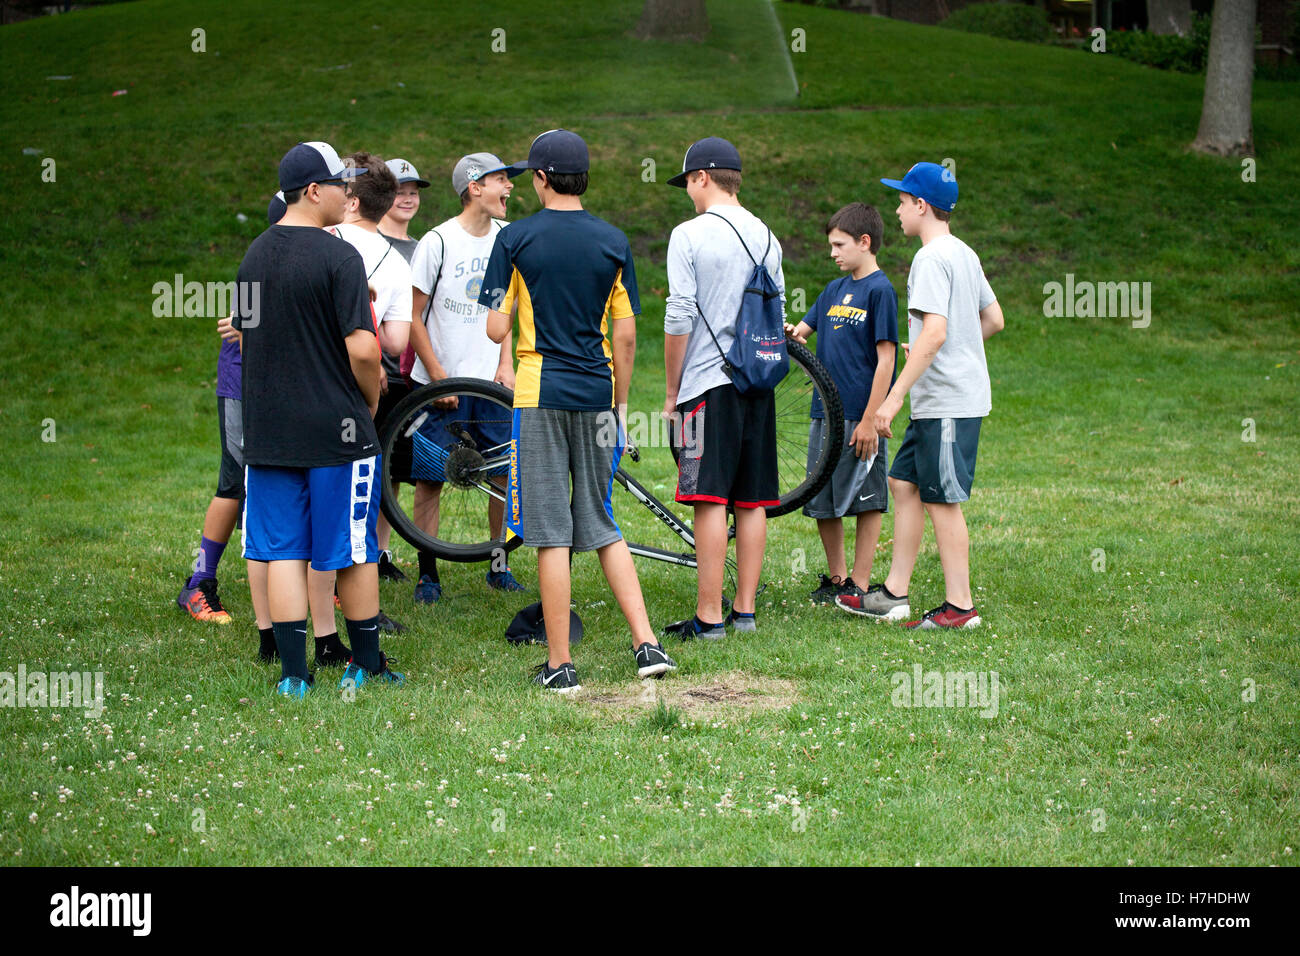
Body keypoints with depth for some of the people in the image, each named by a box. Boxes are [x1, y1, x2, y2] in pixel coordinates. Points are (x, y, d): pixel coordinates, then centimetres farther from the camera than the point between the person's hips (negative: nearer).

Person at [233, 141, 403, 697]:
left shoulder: (254, 255, 8)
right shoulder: (338, 257, -14)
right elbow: (362, 349, -19)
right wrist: (372, 400, -2)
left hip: (268, 428, 6)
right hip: (337, 431, -6)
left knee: (282, 552, 6)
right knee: (353, 552, 7)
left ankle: (293, 675, 7)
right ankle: (367, 666, 18)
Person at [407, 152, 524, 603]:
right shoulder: (438, 242, -10)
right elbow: (413, 315, -7)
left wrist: (506, 363, 6)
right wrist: (438, 376, -11)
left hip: (489, 380, 4)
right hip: (440, 381, -4)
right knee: (430, 479, -1)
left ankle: (499, 567, 16)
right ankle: (428, 575, 10)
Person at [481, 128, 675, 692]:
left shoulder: (516, 239, -4)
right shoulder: (613, 242, 4)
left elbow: (497, 329, -6)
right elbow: (626, 336, 5)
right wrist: (620, 403, 15)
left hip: (540, 394, -3)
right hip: (596, 393, 3)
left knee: (552, 534, -1)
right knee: (602, 526, 14)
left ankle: (560, 664, 2)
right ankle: (646, 643, 6)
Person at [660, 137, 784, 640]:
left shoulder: (689, 235, -7)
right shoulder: (767, 237, 13)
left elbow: (679, 319, -10)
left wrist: (671, 392, -2)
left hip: (708, 382, -6)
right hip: (759, 384, 6)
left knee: (711, 502, -7)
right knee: (752, 503, 8)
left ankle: (709, 617, -8)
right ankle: (745, 610, 12)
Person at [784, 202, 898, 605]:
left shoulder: (880, 291, -8)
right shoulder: (835, 290, 14)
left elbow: (885, 359, -12)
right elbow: (802, 331, 18)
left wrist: (870, 420, -16)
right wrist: (790, 333, -8)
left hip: (860, 418, -7)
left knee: (866, 501, 0)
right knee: (821, 501, 10)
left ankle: (860, 584, 6)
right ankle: (835, 577, 23)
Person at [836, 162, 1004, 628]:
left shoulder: (931, 259, -16)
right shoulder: (964, 254, 14)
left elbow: (935, 332, -25)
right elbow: (994, 319, 20)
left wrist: (894, 397, -25)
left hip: (948, 403, -10)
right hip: (944, 399, 10)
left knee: (942, 501, -4)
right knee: (903, 482, 13)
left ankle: (959, 606, 2)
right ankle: (894, 594, 16)